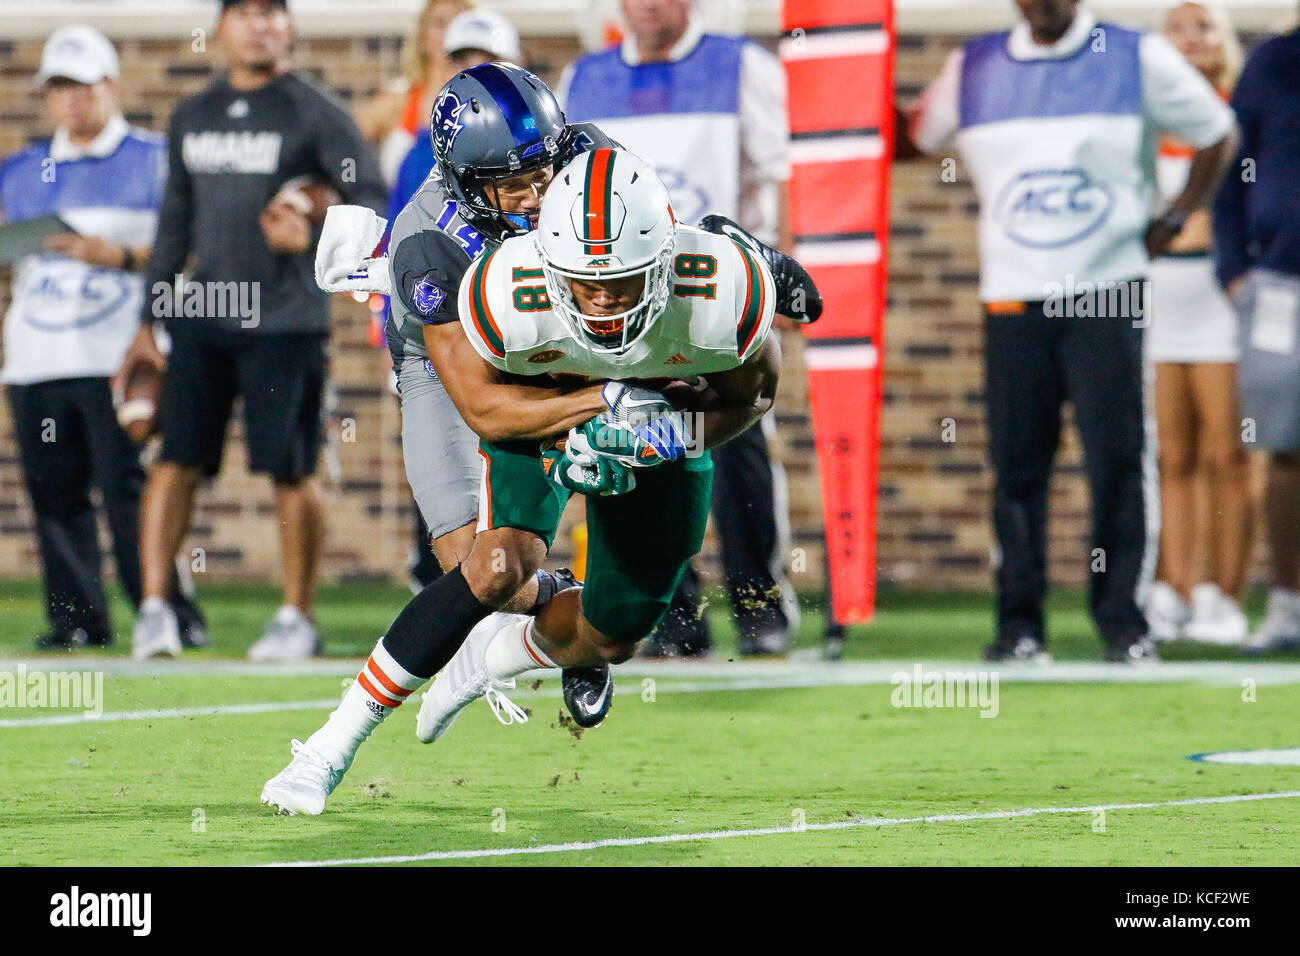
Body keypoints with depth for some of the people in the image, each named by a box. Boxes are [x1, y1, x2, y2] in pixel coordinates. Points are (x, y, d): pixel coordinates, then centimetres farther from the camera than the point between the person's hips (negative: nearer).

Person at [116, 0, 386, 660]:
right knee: (175, 461, -3)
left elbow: (372, 201, -7)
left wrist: (315, 239, -25)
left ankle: (297, 616, 11)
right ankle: (155, 607, 2)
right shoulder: (192, 117, 14)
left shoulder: (314, 115, -3)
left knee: (291, 471, -2)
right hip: (202, 315, 4)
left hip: (284, 320, -4)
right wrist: (150, 320, 17)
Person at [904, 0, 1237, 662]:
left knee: (1118, 457, -7)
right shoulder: (973, 69, 8)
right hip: (1012, 296, 2)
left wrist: (1173, 221, 6)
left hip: (1108, 290, -2)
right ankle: (1019, 622, 9)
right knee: (1017, 464, 1)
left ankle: (1123, 618, 0)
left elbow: (1216, 135, 12)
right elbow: (918, 138, 23)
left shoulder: (1137, 60, 2)